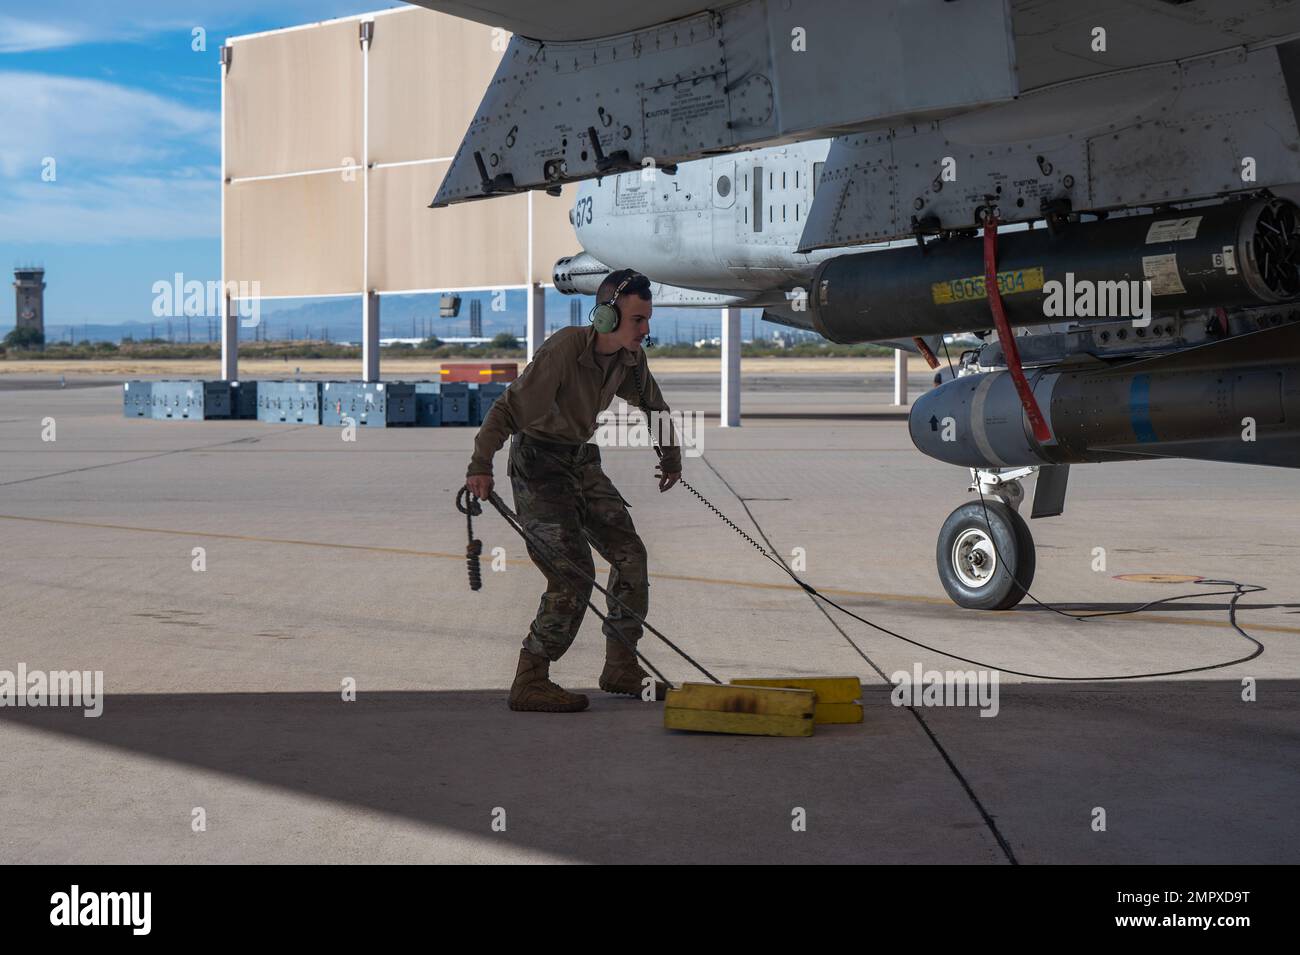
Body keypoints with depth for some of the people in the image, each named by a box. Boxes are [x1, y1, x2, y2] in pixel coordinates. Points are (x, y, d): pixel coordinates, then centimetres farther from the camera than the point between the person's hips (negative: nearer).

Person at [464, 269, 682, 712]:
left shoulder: (630, 359, -1)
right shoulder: (565, 348, -24)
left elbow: (652, 405, 20)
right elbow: (511, 404, -26)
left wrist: (671, 457, 31)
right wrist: (481, 464, -34)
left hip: (583, 461, 8)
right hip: (538, 464, -8)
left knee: (630, 555, 5)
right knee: (574, 572, -16)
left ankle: (621, 666, 18)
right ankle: (530, 682, -8)